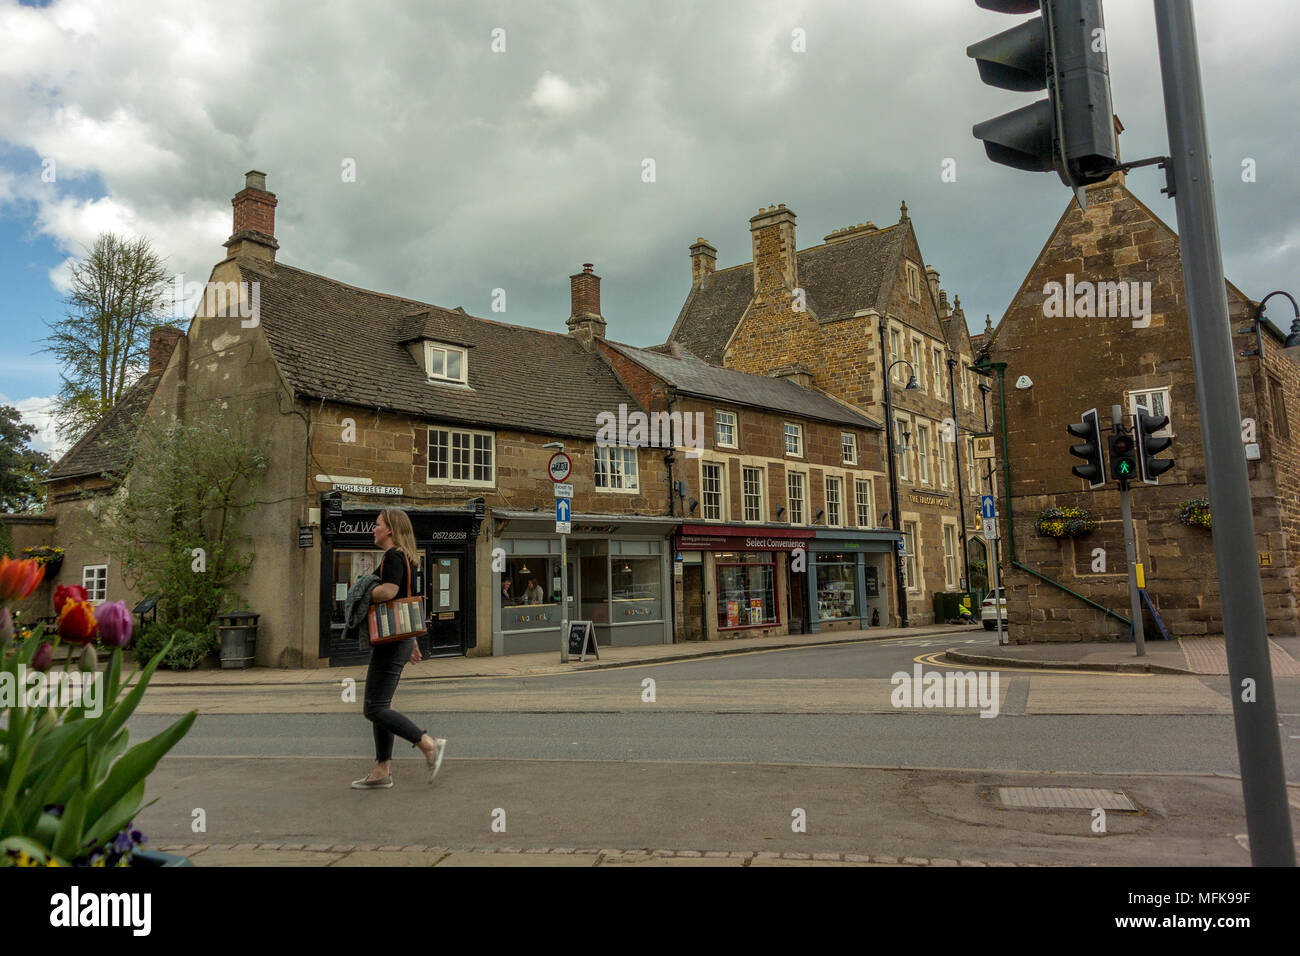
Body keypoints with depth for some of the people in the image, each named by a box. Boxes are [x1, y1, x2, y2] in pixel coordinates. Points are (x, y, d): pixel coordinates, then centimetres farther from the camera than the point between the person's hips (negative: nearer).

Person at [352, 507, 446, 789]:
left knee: (375, 709, -8)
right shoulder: (401, 558, 19)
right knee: (381, 705, 12)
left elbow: (388, 590, -31)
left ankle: (430, 745, -6)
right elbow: (405, 604, 23)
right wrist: (413, 641, 26)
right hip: (392, 641, 10)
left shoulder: (393, 557, -12)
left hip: (391, 641, -10)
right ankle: (382, 772, 17)